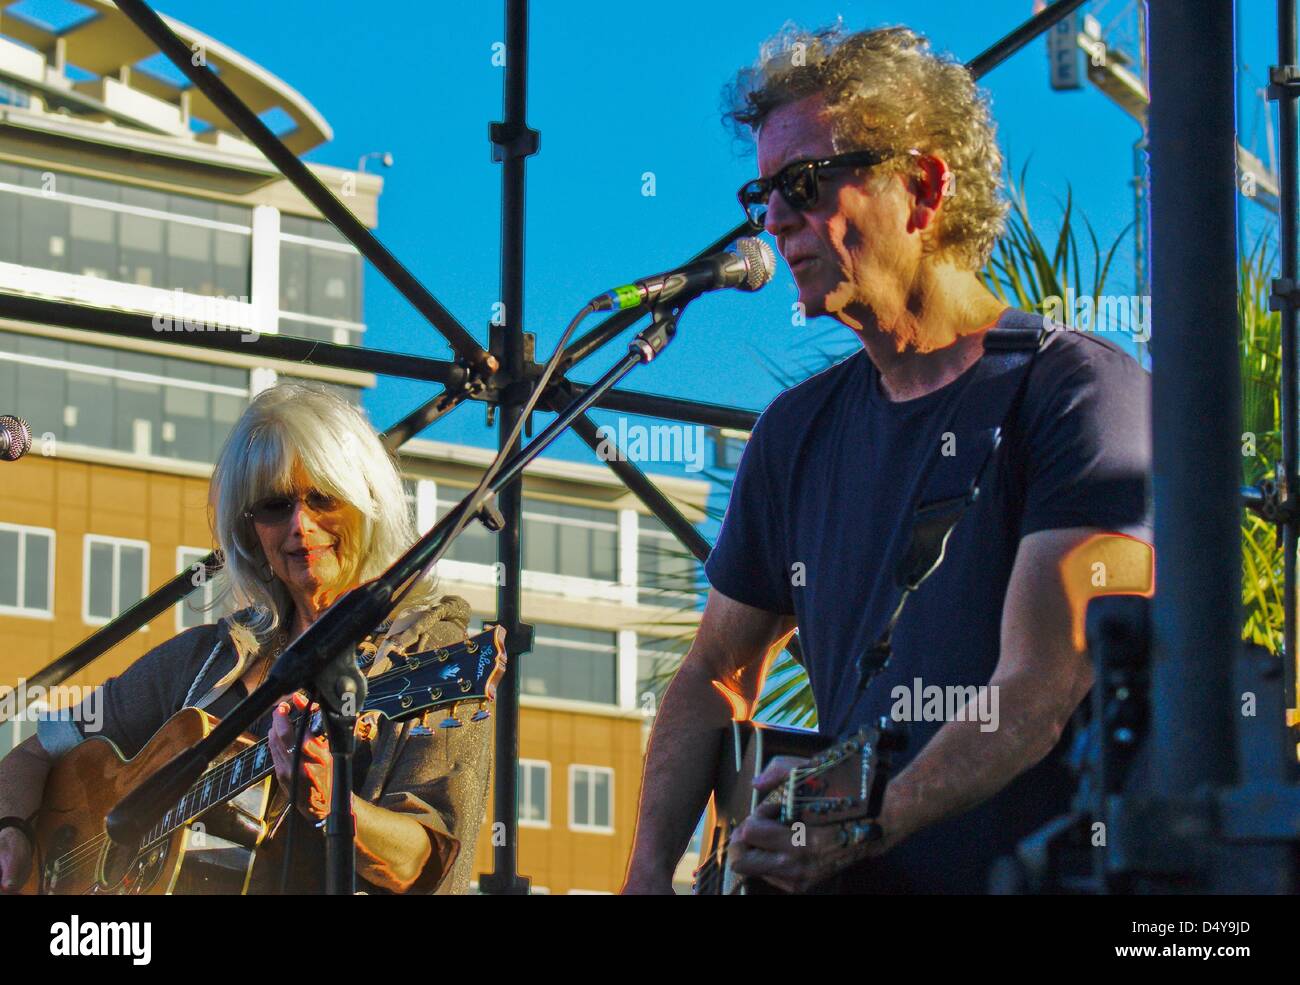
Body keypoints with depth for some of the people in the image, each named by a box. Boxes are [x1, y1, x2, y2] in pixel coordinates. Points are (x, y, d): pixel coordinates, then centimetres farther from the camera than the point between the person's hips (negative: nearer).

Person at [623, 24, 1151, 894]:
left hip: (1028, 877, -5)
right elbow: (717, 676, 22)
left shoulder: (1079, 390, -5)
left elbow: (1042, 685, -14)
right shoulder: (799, 429, 15)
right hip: (850, 884, 5)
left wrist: (872, 821, -25)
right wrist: (650, 872, 7)